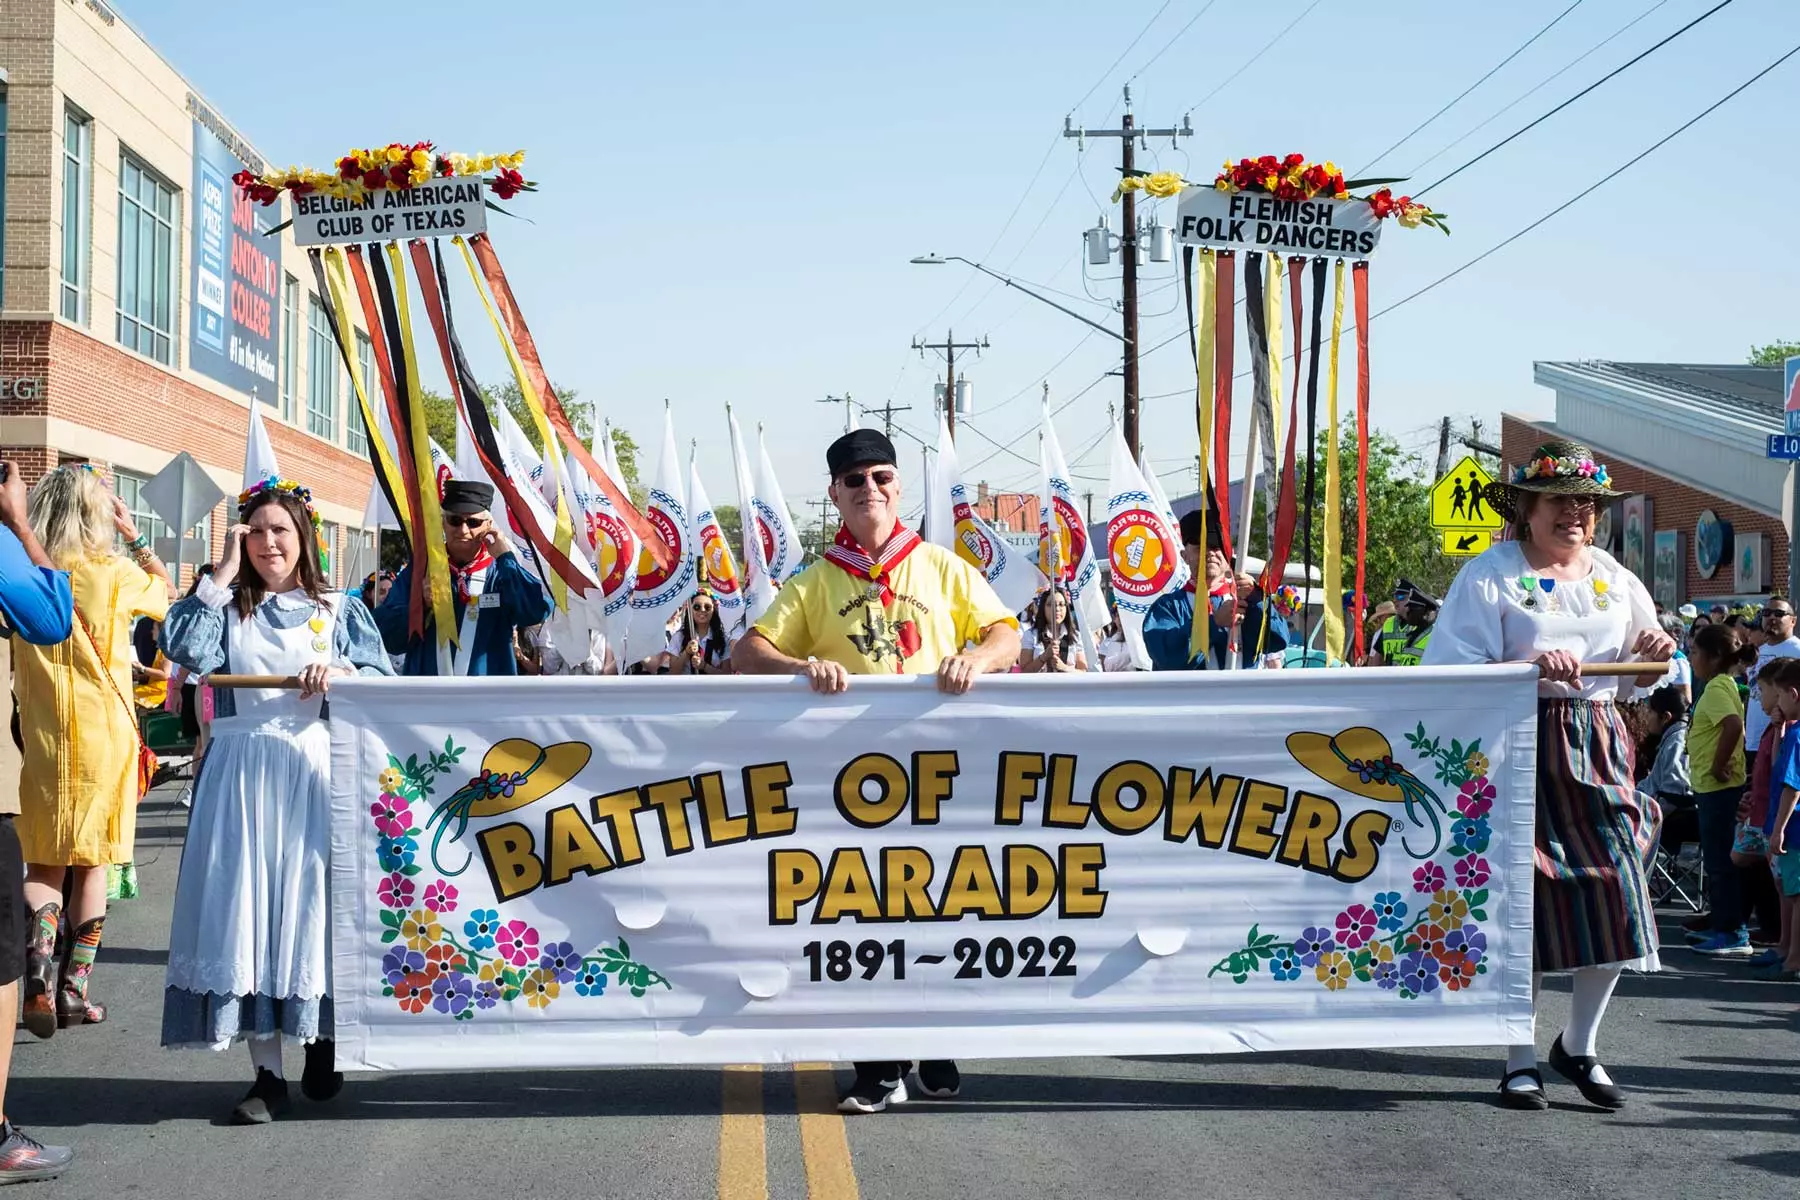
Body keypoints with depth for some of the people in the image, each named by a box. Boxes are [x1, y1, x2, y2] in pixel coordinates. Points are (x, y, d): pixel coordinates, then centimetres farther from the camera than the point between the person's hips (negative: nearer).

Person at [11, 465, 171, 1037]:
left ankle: (40, 963, -15)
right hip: (105, 733, -2)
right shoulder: (115, 573, -8)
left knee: (43, 861, 9)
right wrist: (136, 538, 14)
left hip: (41, 733, 2)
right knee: (92, 862, 8)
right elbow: (169, 596, 13)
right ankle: (75, 988, 8)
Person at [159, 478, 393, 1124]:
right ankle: (267, 1071, -2)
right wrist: (223, 574, -4)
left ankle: (322, 1040, 18)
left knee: (313, 899, -3)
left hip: (316, 768, -1)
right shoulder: (229, 609, 12)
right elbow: (184, 648, -8)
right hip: (242, 772, 1)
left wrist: (341, 674, -16)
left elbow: (383, 681, 4)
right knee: (246, 906, -5)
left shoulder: (340, 608, 11)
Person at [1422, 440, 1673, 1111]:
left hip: (1596, 746, 5)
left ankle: (1579, 1045, 17)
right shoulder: (1490, 575, -3)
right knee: (1522, 893, -4)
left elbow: (1637, 678, 22)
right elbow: (1451, 674, -13)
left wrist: (1652, 653, -1)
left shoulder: (1613, 577, 15)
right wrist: (1532, 664, -24)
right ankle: (1520, 1063, 8)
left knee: (1615, 887, -3)